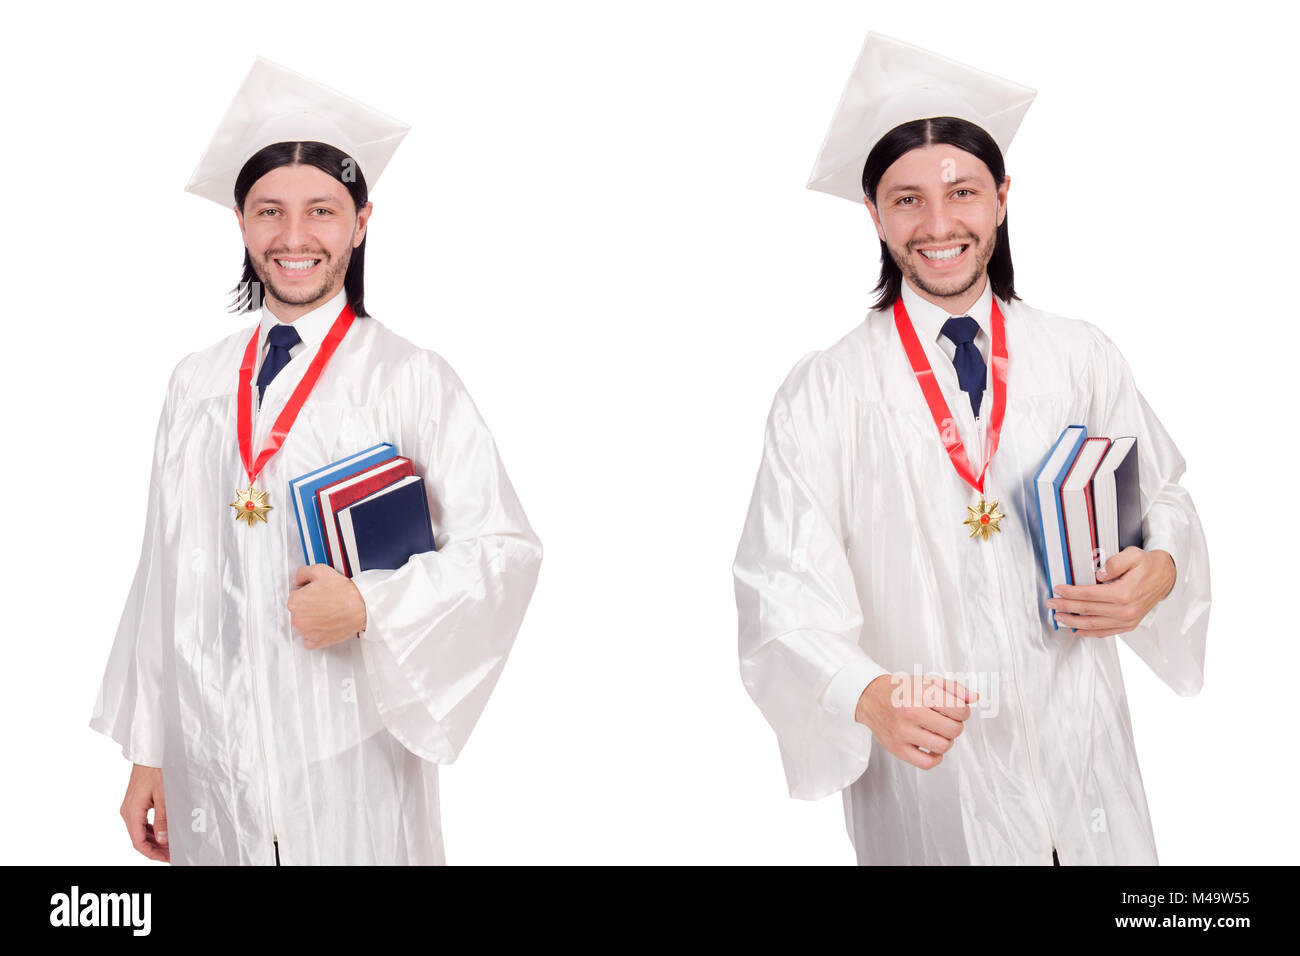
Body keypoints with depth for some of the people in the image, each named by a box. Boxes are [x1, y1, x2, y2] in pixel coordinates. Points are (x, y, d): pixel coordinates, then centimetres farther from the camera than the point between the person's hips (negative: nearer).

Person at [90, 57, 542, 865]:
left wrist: (370, 606, -19)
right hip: (210, 761, 4)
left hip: (352, 765, -3)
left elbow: (506, 549, -8)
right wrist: (147, 753, 9)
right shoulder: (197, 385, 6)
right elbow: (167, 574, 8)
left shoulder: (412, 382, -7)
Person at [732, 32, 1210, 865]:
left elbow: (1166, 497, 11)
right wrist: (868, 696, -29)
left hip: (1084, 759, 3)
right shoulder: (823, 397, -7)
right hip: (924, 773, -2)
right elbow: (783, 591, -12)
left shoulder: (1084, 360, 1)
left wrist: (1159, 572, -12)